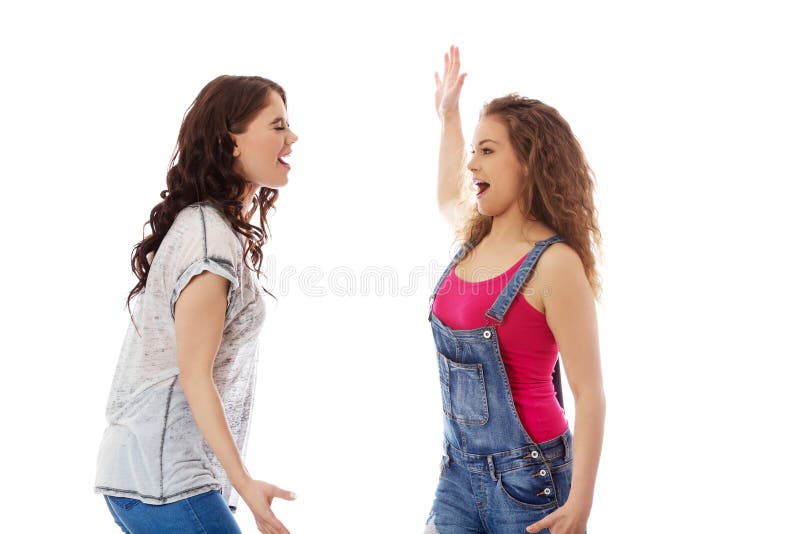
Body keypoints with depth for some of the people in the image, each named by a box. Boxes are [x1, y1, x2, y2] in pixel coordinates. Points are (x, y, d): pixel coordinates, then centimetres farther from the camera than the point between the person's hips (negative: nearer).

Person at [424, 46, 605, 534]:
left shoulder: (555, 263, -16)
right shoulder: (476, 237, 6)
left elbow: (590, 394, -16)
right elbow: (449, 197, 33)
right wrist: (449, 115, 36)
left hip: (526, 475, -7)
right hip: (460, 466, 7)